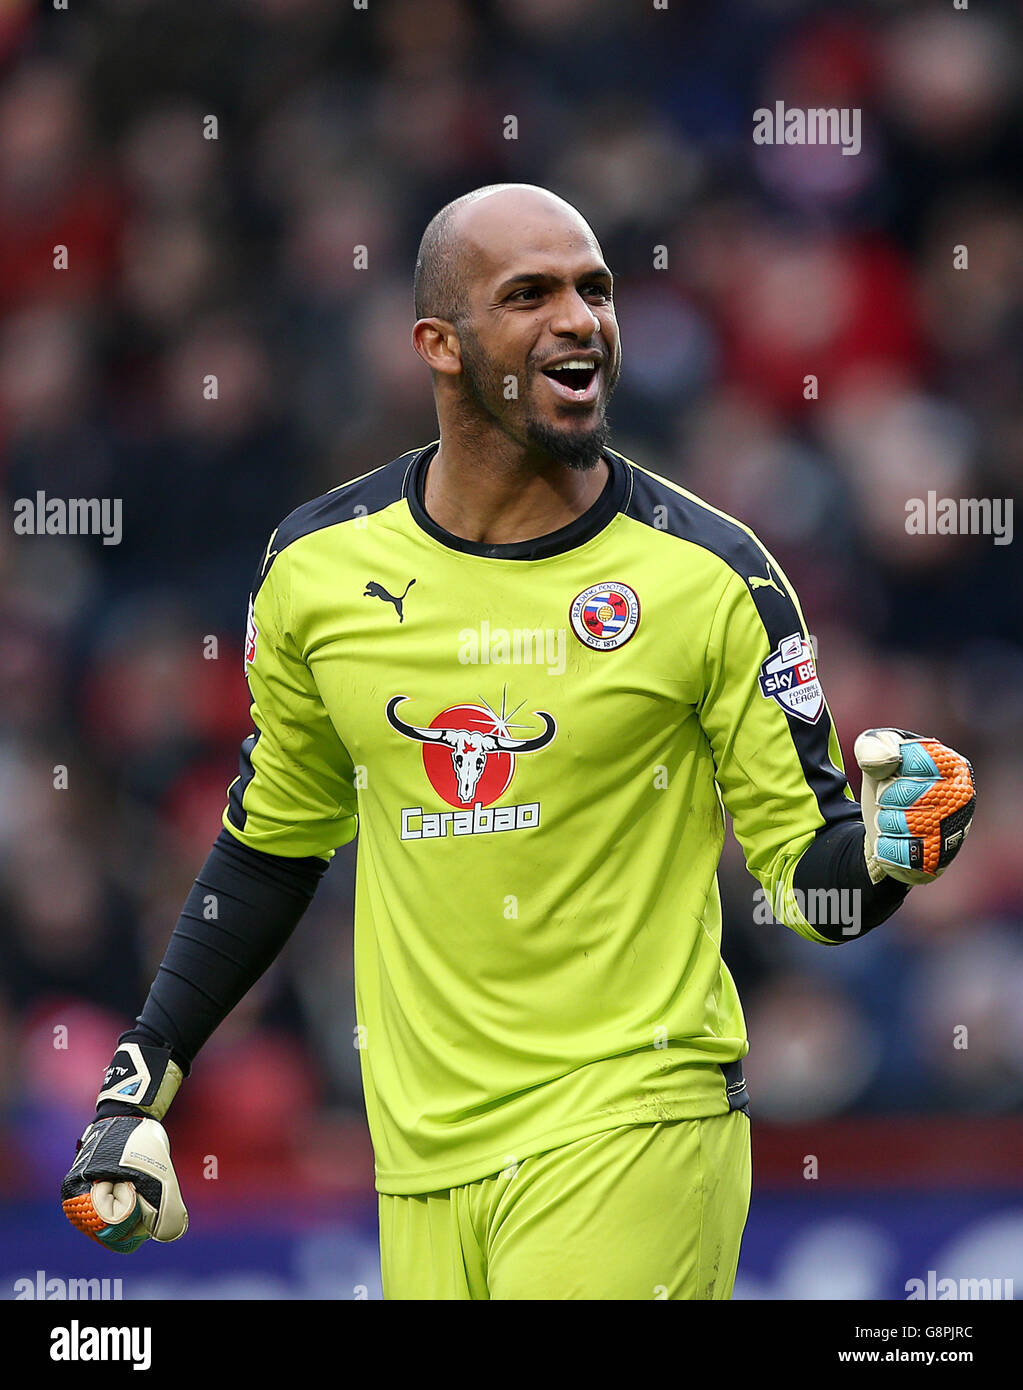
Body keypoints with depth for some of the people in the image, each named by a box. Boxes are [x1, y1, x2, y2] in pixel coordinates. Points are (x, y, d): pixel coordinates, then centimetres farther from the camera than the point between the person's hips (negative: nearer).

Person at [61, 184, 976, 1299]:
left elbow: (804, 868, 0)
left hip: (631, 1127, -3)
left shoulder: (710, 574, -5)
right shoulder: (316, 568, 4)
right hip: (421, 1146, 3)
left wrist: (877, 851, -23)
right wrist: (144, 1075, 14)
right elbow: (274, 839, 17)